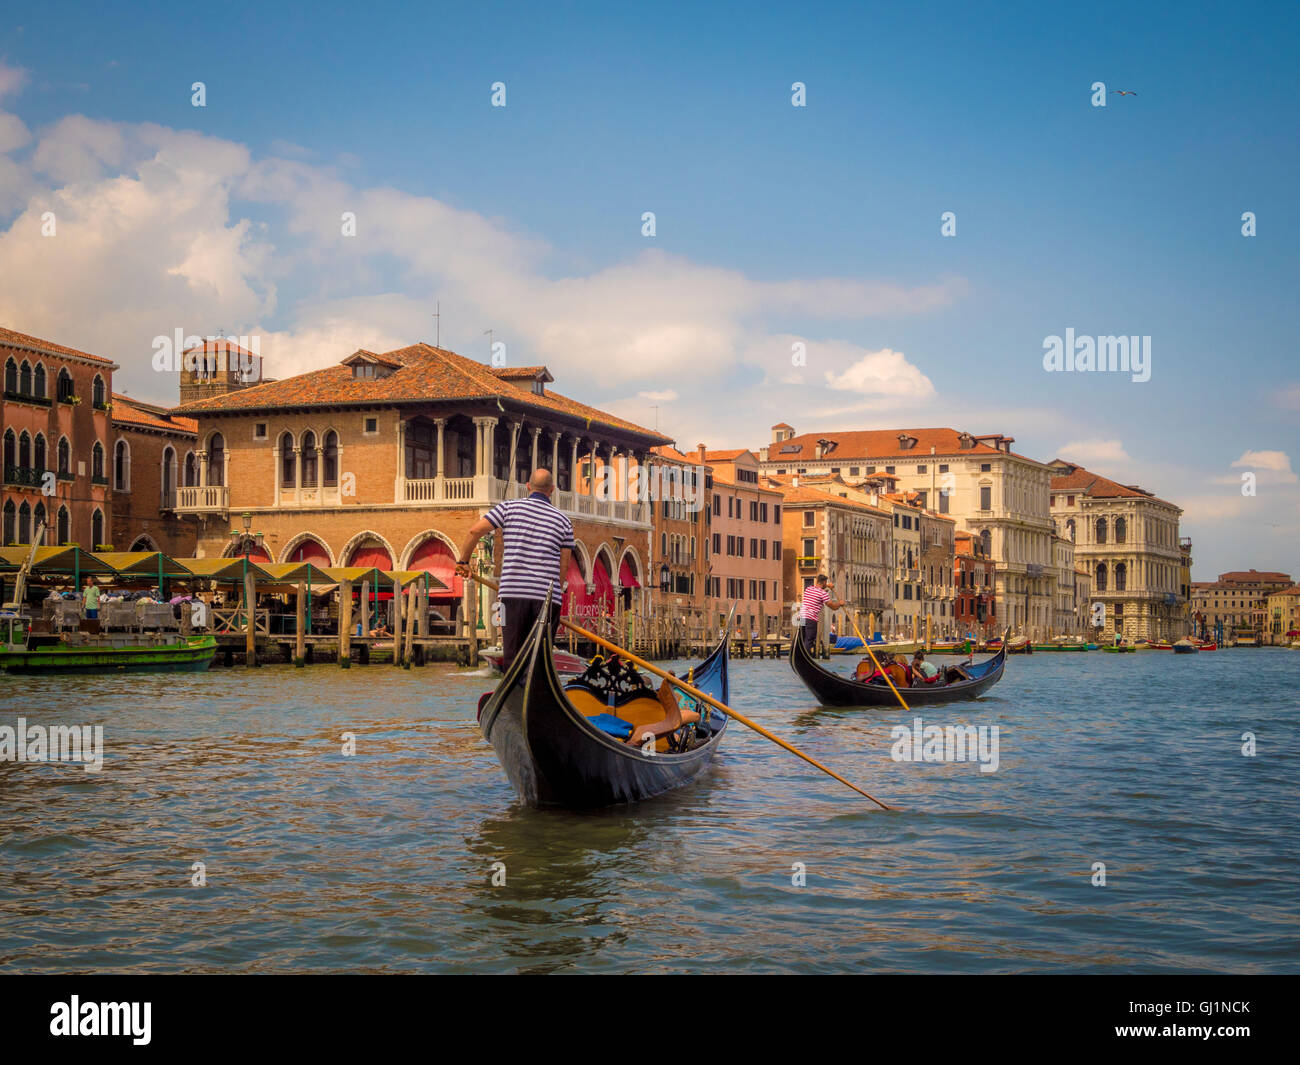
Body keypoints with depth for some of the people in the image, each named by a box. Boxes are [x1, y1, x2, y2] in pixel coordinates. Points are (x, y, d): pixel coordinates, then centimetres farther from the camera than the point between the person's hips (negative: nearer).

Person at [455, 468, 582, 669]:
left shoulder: (509, 507, 6)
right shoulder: (563, 520, 10)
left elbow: (474, 531, 2)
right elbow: (564, 565, 8)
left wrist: (463, 561, 16)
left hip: (514, 593, -1)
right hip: (548, 596, 1)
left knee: (512, 654, 4)